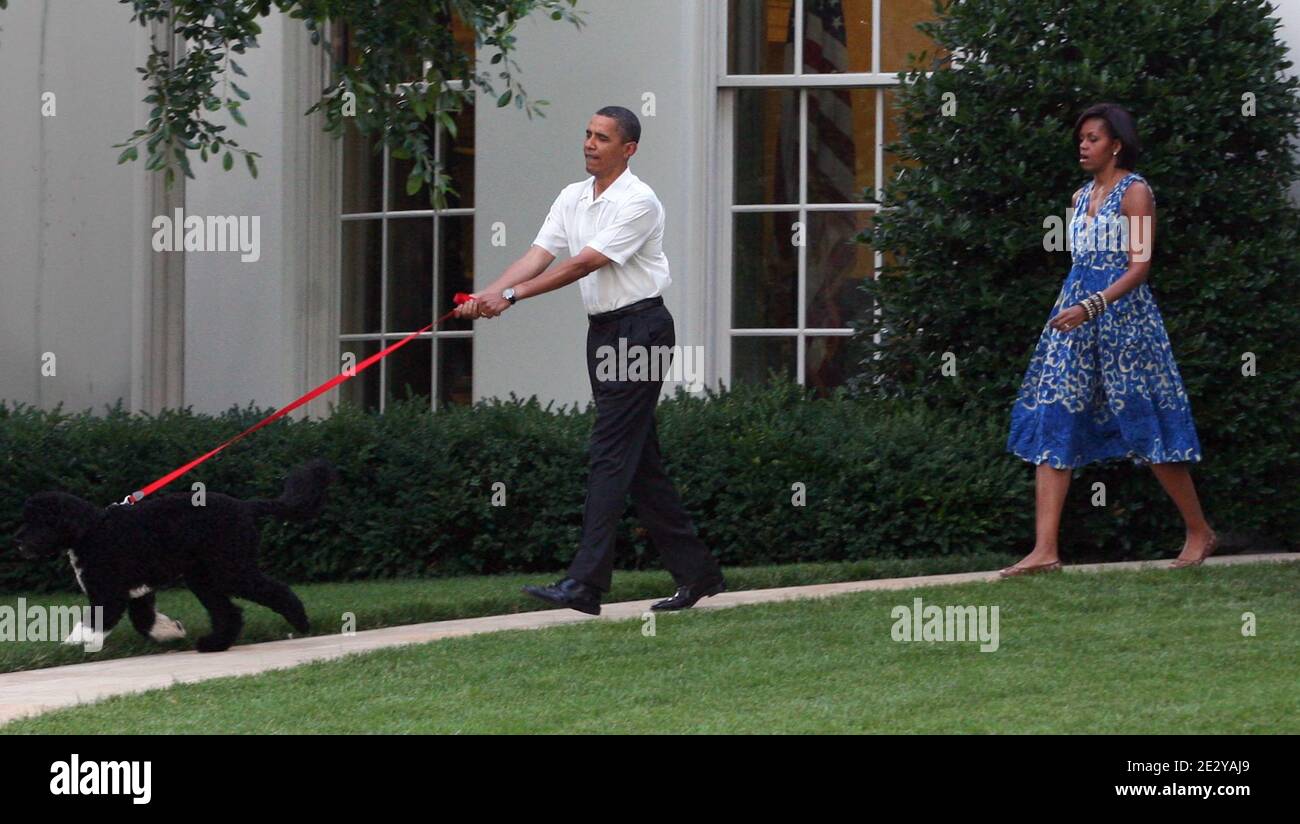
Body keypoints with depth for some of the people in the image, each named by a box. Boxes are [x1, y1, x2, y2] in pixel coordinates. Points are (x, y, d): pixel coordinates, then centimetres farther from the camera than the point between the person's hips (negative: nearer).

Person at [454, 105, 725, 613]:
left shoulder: (638, 202, -14)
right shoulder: (573, 197, 12)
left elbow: (585, 263, -21)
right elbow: (540, 254, 3)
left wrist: (512, 295, -26)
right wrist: (487, 294, -14)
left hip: (641, 329, -8)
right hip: (603, 332, 8)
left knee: (611, 453, -14)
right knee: (640, 460, 9)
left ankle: (585, 582, -19)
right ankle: (696, 572, 17)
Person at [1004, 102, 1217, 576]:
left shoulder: (1134, 191, -7)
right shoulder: (1083, 196, 15)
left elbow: (1140, 266, -14)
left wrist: (1090, 307, -23)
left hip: (1122, 313, -7)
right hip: (1076, 315, 7)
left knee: (1146, 428, -1)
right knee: (1051, 426, -4)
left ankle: (1199, 532, 16)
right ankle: (1045, 550, -8)